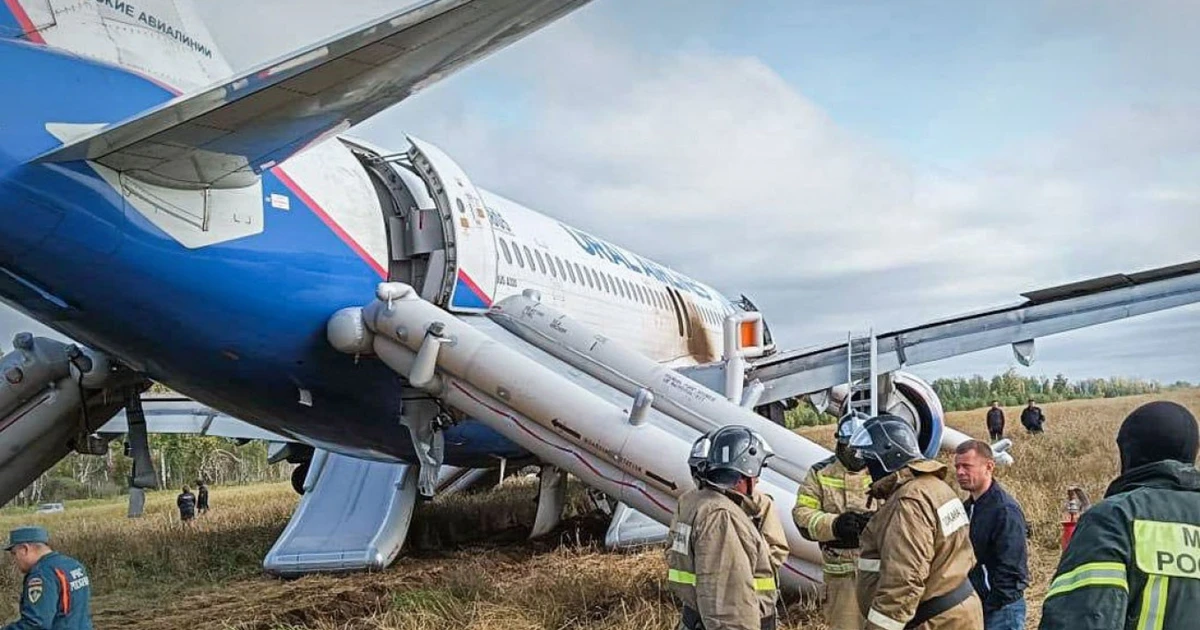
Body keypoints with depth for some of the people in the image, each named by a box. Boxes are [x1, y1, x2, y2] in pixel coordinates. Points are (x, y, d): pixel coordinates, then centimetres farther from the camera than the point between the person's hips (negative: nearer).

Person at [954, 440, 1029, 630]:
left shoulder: (1006, 510, -17)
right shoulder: (968, 507, 10)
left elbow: (1010, 569, -20)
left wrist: (990, 607, -17)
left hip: (1001, 609, -8)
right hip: (974, 605, 8)